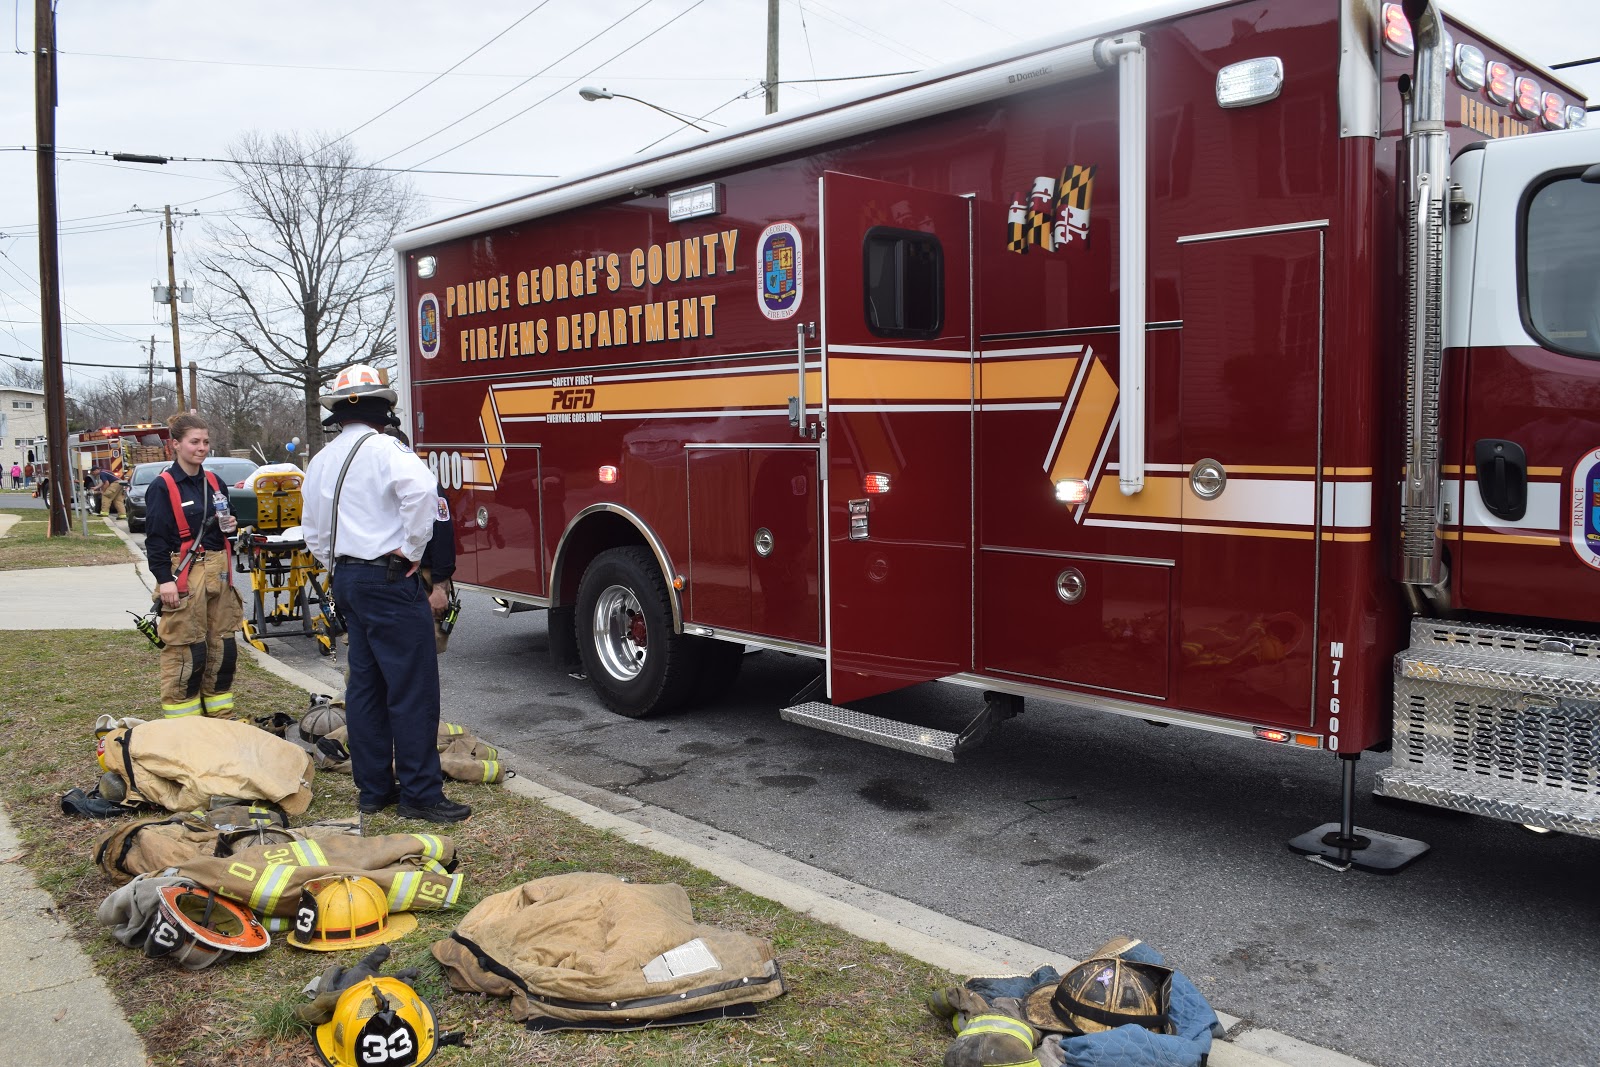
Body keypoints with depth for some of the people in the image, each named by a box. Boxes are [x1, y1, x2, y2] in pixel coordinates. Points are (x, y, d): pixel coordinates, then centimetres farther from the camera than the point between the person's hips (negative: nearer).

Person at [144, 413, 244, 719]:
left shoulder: (214, 483, 12)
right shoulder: (163, 486, -8)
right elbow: (155, 538, -10)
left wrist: (230, 525, 2)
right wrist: (164, 579, -17)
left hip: (217, 572, 7)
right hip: (184, 575, -7)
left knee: (222, 647, 11)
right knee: (186, 651, -5)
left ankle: (221, 716, 23)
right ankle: (181, 723, 6)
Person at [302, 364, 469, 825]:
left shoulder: (322, 459, 14)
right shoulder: (382, 449, -12)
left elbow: (312, 528, 22)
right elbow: (422, 491, -31)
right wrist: (410, 550, -20)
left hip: (346, 577, 9)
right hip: (388, 580, -9)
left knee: (365, 684, 13)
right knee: (413, 686, -5)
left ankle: (373, 787, 19)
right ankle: (420, 794, -2)